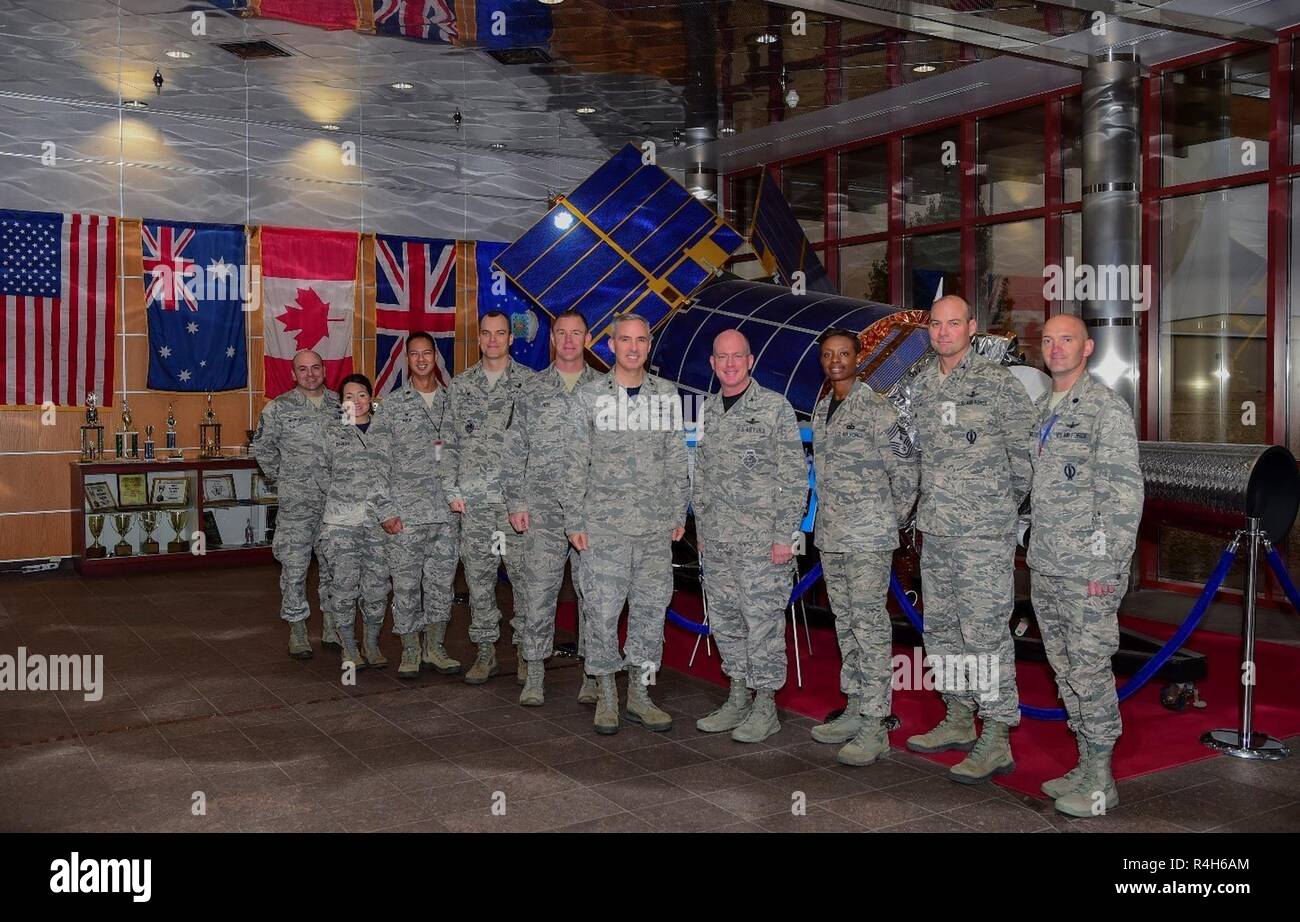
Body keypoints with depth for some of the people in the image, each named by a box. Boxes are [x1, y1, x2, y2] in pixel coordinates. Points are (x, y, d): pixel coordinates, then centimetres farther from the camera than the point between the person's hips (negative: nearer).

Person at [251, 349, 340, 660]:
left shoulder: (340, 405, 6)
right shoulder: (279, 408, -3)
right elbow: (262, 448, 5)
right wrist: (283, 478, 6)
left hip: (335, 501, 3)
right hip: (296, 503, -3)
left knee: (333, 565, 10)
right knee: (294, 567, 1)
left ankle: (331, 628, 22)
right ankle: (297, 631, 13)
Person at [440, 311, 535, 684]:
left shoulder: (530, 382, 3)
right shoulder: (460, 385, 12)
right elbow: (449, 442, 13)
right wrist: (451, 489, 4)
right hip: (473, 498, 3)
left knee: (524, 575, -1)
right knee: (478, 576, 7)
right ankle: (486, 651, 17)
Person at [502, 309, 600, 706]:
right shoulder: (532, 390, 7)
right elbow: (513, 452, 8)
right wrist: (515, 503, 1)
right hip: (543, 510, 0)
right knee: (539, 592, 1)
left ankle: (592, 674, 16)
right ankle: (534, 674, 12)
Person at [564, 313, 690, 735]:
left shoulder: (667, 395, 8)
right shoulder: (589, 395, 0)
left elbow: (677, 460, 12)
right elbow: (574, 463, 0)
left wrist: (678, 512, 8)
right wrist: (574, 520, -4)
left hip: (656, 526, 3)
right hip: (603, 525, -3)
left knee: (651, 609, 7)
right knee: (601, 611, 0)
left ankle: (639, 694, 20)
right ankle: (606, 696, 15)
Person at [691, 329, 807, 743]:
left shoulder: (775, 407, -5)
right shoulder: (708, 411, 12)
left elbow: (794, 476, -8)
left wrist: (784, 535, -13)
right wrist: (701, 529, 14)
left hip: (761, 538, -6)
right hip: (716, 539, 6)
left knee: (762, 620, -2)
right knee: (725, 620, 11)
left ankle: (765, 706, 9)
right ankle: (737, 698, 24)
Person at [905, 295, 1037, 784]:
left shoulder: (998, 383, -8)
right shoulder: (920, 386, 11)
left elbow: (1024, 455, -5)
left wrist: (1002, 505, 3)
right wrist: (928, 507, 16)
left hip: (984, 533, -7)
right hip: (936, 531, 8)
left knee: (985, 634, -6)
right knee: (941, 630, 15)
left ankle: (996, 742, 2)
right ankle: (958, 721, 29)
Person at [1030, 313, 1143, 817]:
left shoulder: (1108, 407, -8)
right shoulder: (1040, 409, 15)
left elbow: (1125, 491, -13)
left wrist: (1107, 564, -17)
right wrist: (1033, 550, 15)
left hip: (1089, 568, -8)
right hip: (1045, 568, 8)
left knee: (1090, 670, -3)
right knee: (1065, 669, 13)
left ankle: (1101, 781, 8)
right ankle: (1085, 765, 24)